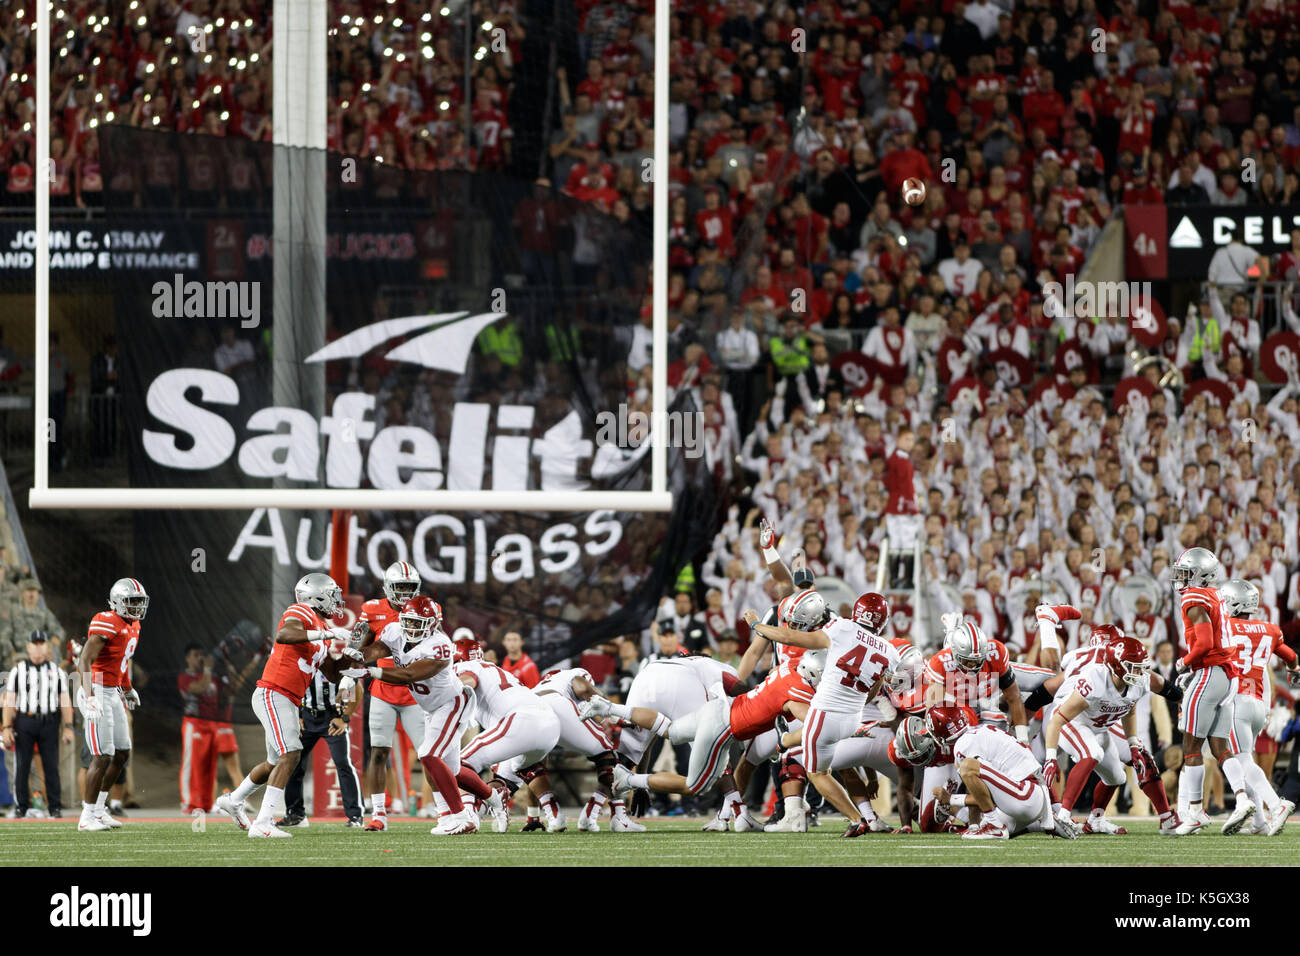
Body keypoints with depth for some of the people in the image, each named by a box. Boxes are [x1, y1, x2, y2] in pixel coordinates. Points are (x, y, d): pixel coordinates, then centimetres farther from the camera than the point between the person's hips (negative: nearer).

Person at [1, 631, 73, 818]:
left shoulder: (56, 671, 11)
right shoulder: (18, 671, 7)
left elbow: (65, 701, 9)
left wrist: (68, 727, 0)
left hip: (49, 723, 1)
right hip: (24, 721, -1)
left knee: (51, 766, -2)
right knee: (22, 766, -2)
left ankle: (55, 807, 3)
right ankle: (22, 806, 5)